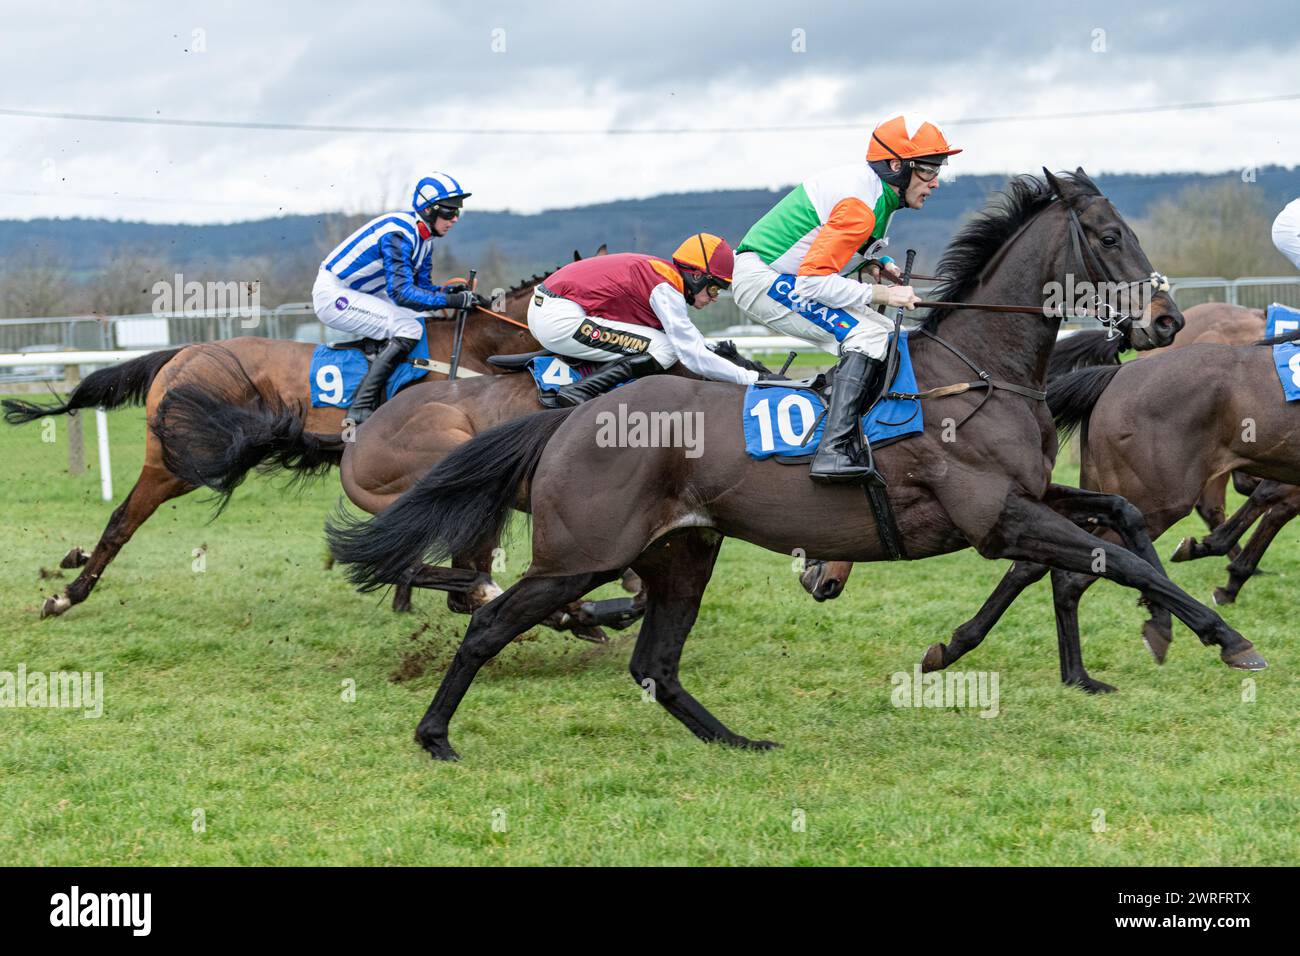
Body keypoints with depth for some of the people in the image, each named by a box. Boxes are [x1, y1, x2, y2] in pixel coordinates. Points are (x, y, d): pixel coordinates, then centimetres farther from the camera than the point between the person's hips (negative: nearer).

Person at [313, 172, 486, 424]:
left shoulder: (422, 236, 5)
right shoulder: (399, 233, -26)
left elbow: (423, 285, 10)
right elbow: (401, 292, -32)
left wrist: (452, 291, -11)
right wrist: (453, 300, -33)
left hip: (360, 294, 10)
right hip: (333, 295, -10)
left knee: (421, 317, 8)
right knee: (408, 330, -22)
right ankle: (360, 410, -24)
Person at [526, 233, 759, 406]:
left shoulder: (660, 272, 14)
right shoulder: (665, 289, -14)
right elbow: (694, 358, -18)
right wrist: (751, 378, -13)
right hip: (561, 319, -10)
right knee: (664, 349, -11)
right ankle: (577, 394, -19)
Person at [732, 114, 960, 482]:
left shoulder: (874, 188, 6)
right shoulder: (861, 204, -24)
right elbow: (812, 280, -29)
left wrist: (876, 260, 10)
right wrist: (880, 294, -24)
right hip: (762, 278, -11)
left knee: (887, 335, 11)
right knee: (868, 334, -23)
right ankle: (834, 451, -32)